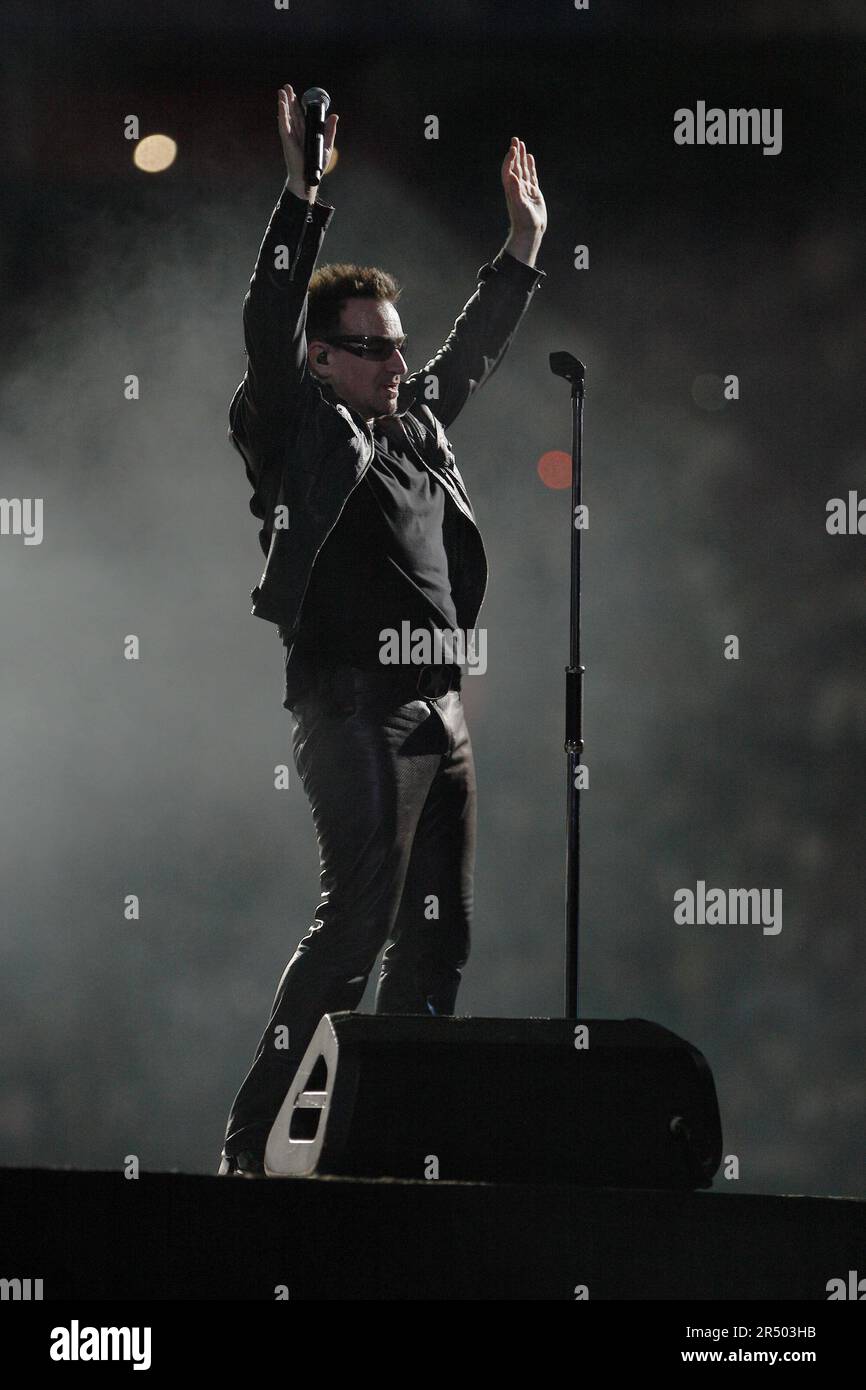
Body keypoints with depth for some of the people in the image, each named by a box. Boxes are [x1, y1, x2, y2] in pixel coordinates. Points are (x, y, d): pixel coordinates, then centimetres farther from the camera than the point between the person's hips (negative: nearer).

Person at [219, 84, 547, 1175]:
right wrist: (304, 193, -18)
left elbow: (471, 352, 34)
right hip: (354, 707, -8)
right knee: (357, 921, -17)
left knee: (436, 936, 7)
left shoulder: (414, 427, 19)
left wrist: (522, 248, 36)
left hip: (439, 713, 8)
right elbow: (267, 324, -12)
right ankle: (255, 1142, -14)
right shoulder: (302, 431, 0)